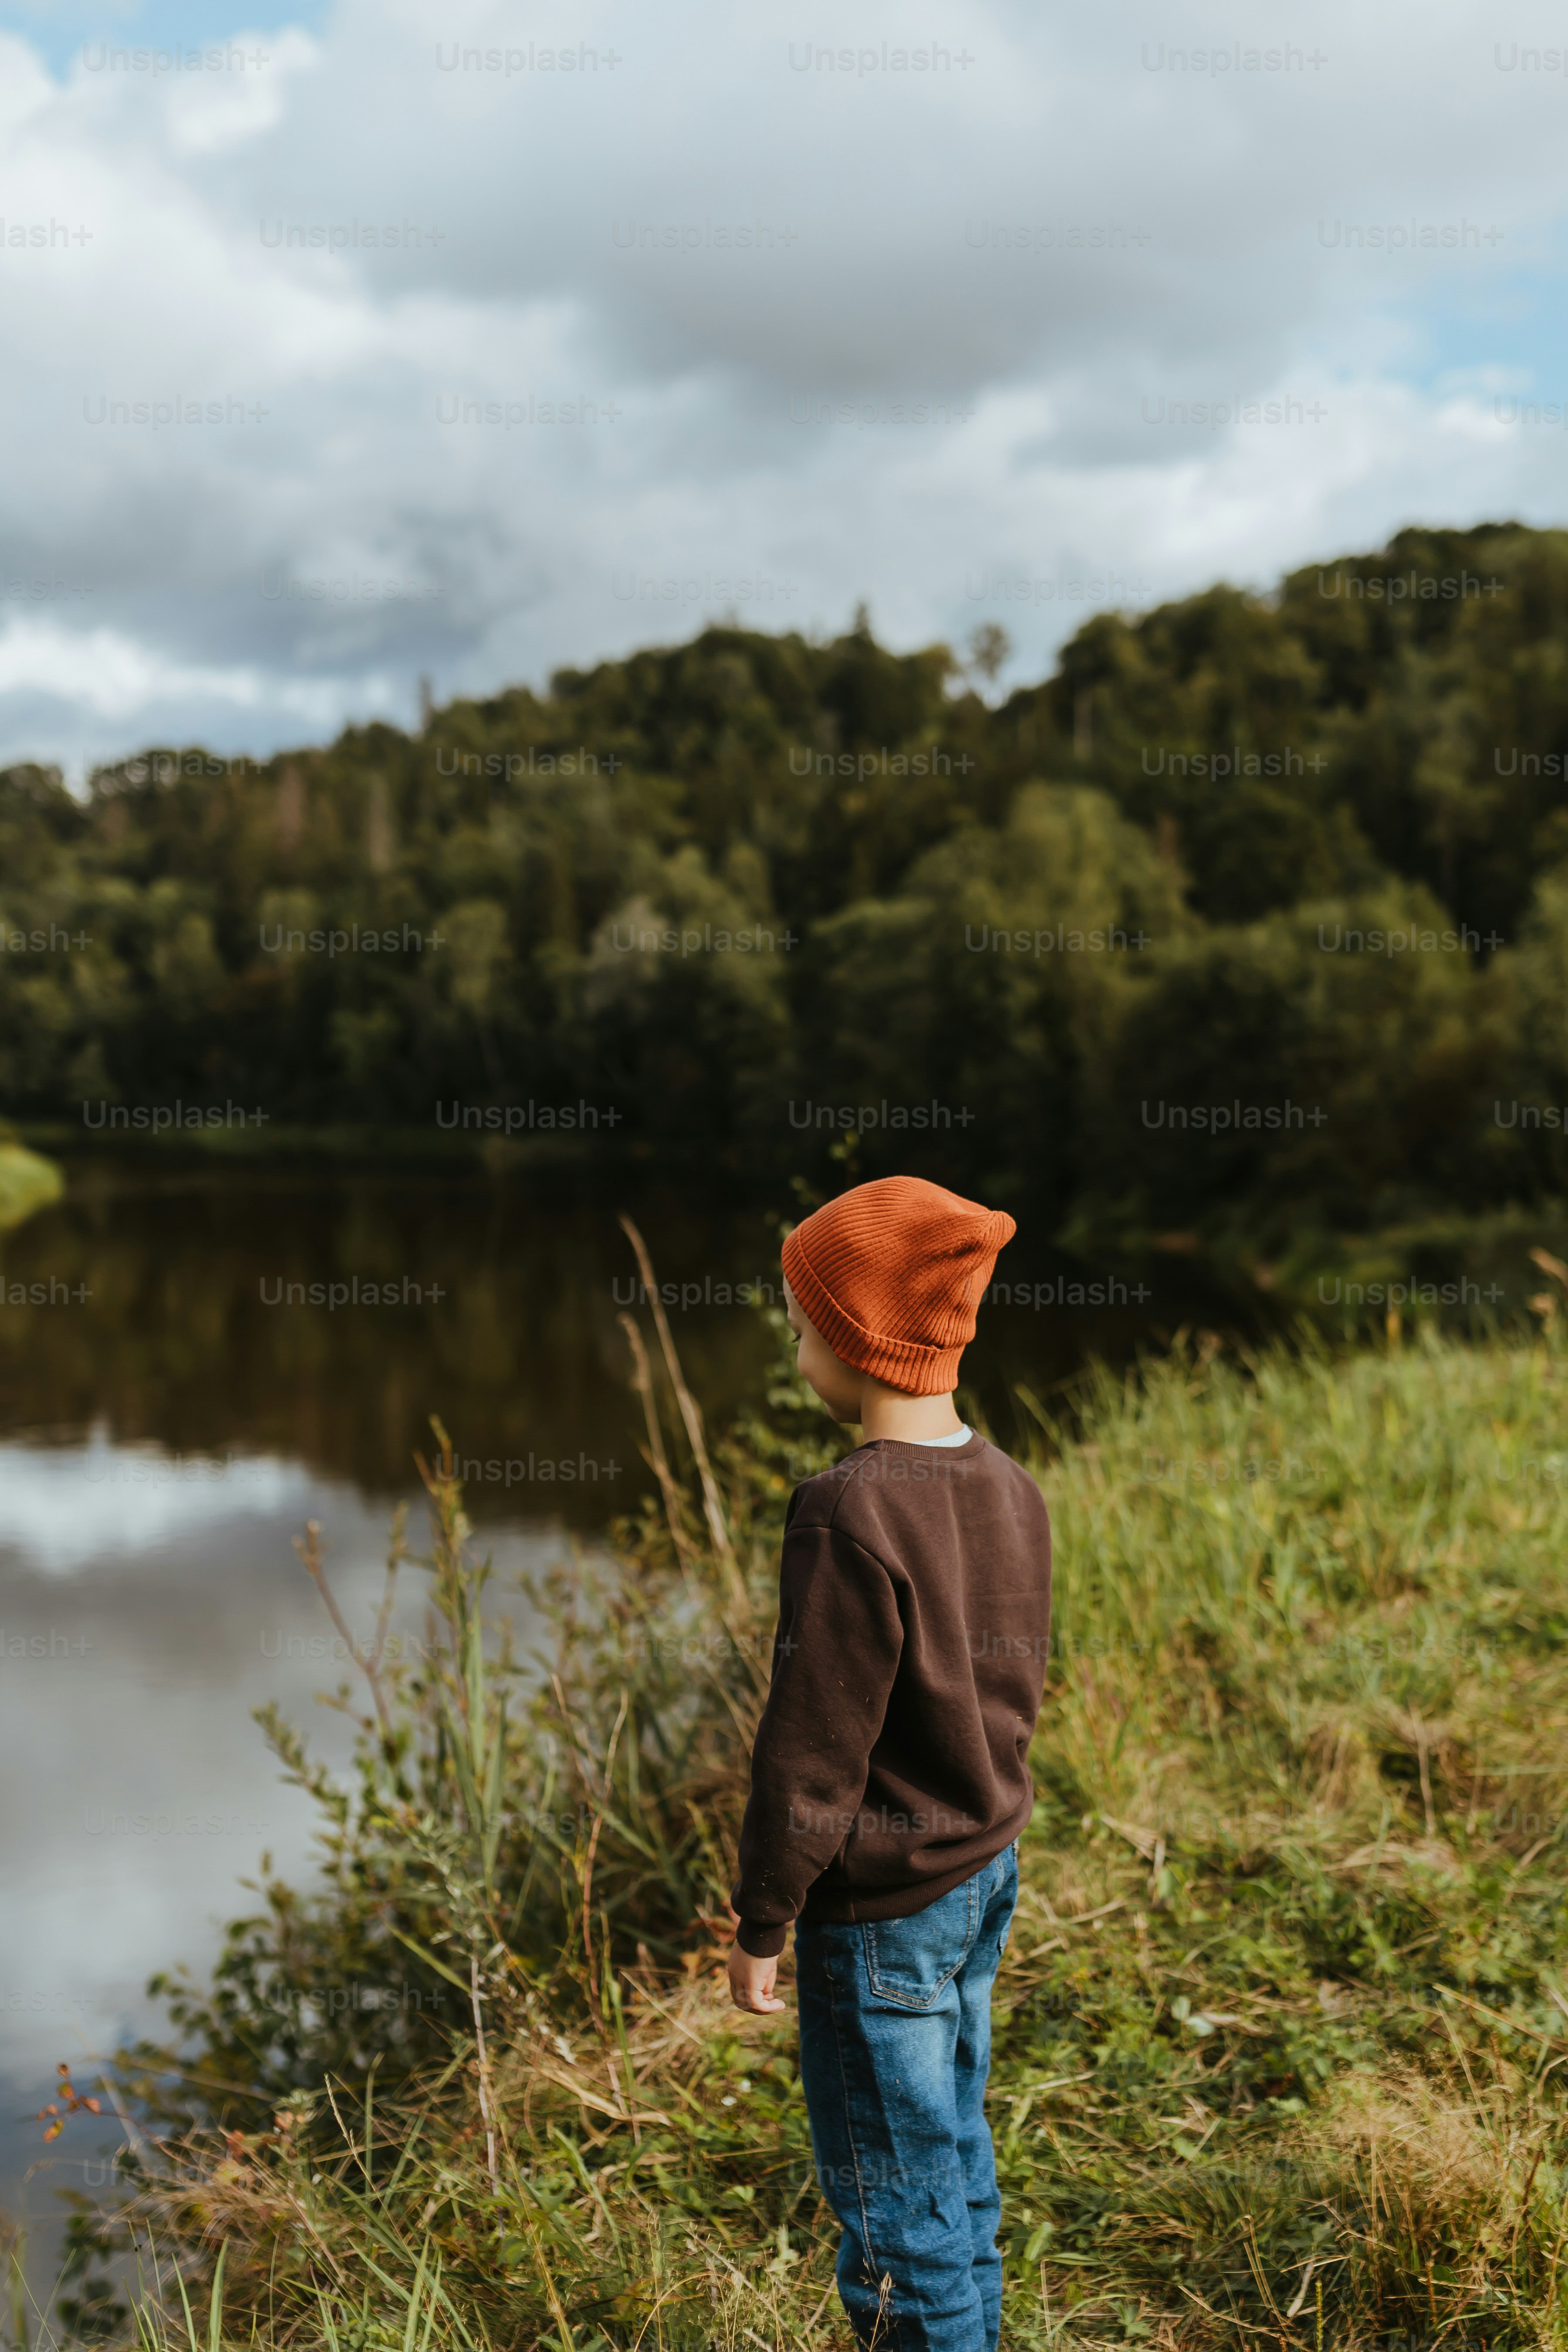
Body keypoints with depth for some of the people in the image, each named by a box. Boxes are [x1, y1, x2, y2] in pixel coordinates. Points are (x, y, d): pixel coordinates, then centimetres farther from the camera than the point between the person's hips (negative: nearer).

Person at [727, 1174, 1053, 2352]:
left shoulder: (850, 1516, -25)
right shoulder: (1012, 1490, -1)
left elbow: (811, 1756, -21)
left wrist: (762, 1922, -9)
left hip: (881, 1911, -8)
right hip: (987, 1877, 8)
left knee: (897, 2208, 8)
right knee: (957, 2163, 23)